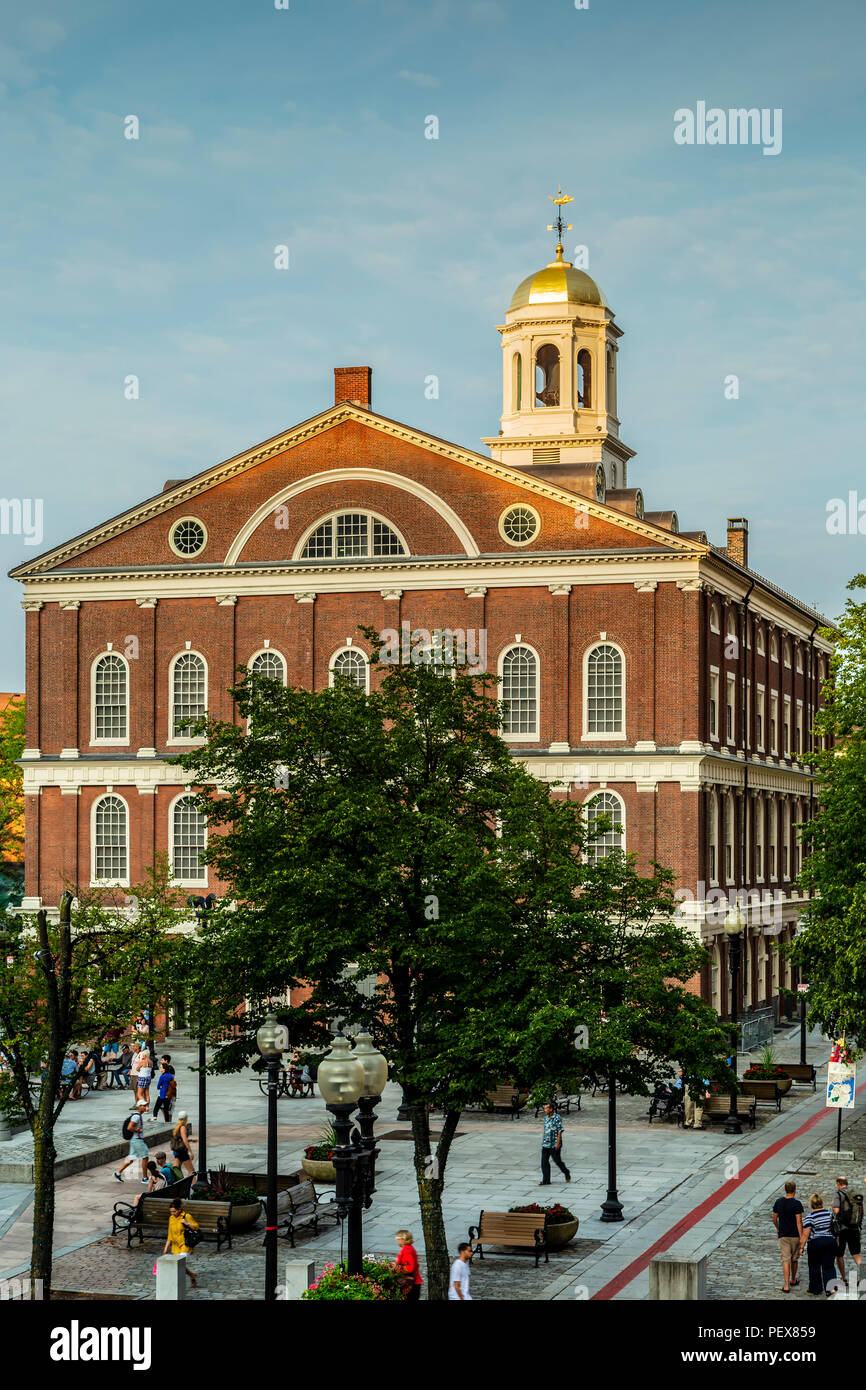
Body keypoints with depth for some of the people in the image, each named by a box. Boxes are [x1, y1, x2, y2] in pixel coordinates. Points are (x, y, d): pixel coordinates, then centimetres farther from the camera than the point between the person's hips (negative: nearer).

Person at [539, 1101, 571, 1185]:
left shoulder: (557, 1118, -10)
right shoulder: (546, 1118, 11)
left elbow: (560, 1131, -13)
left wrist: (558, 1143, -18)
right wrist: (543, 1141, 17)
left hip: (555, 1145, -6)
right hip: (546, 1144, 6)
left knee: (557, 1161, 3)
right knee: (544, 1162, 0)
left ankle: (567, 1173, 28)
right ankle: (546, 1181, 3)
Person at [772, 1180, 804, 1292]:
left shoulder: (778, 1202, -1)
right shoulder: (797, 1204, -13)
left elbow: (774, 1218, 8)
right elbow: (799, 1222, -16)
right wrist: (801, 1237, -13)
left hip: (783, 1235, 1)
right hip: (795, 1235, -1)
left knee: (786, 1260, -2)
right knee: (794, 1259, 18)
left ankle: (786, 1285, -11)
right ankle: (793, 1280, 35)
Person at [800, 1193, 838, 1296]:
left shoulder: (810, 1217, -11)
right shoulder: (829, 1213, 3)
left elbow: (805, 1234, -13)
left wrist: (801, 1247, -6)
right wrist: (836, 1239, 26)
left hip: (815, 1243, -4)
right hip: (831, 1241, 4)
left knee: (814, 1266, 12)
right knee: (829, 1266, 5)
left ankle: (816, 1289, 20)